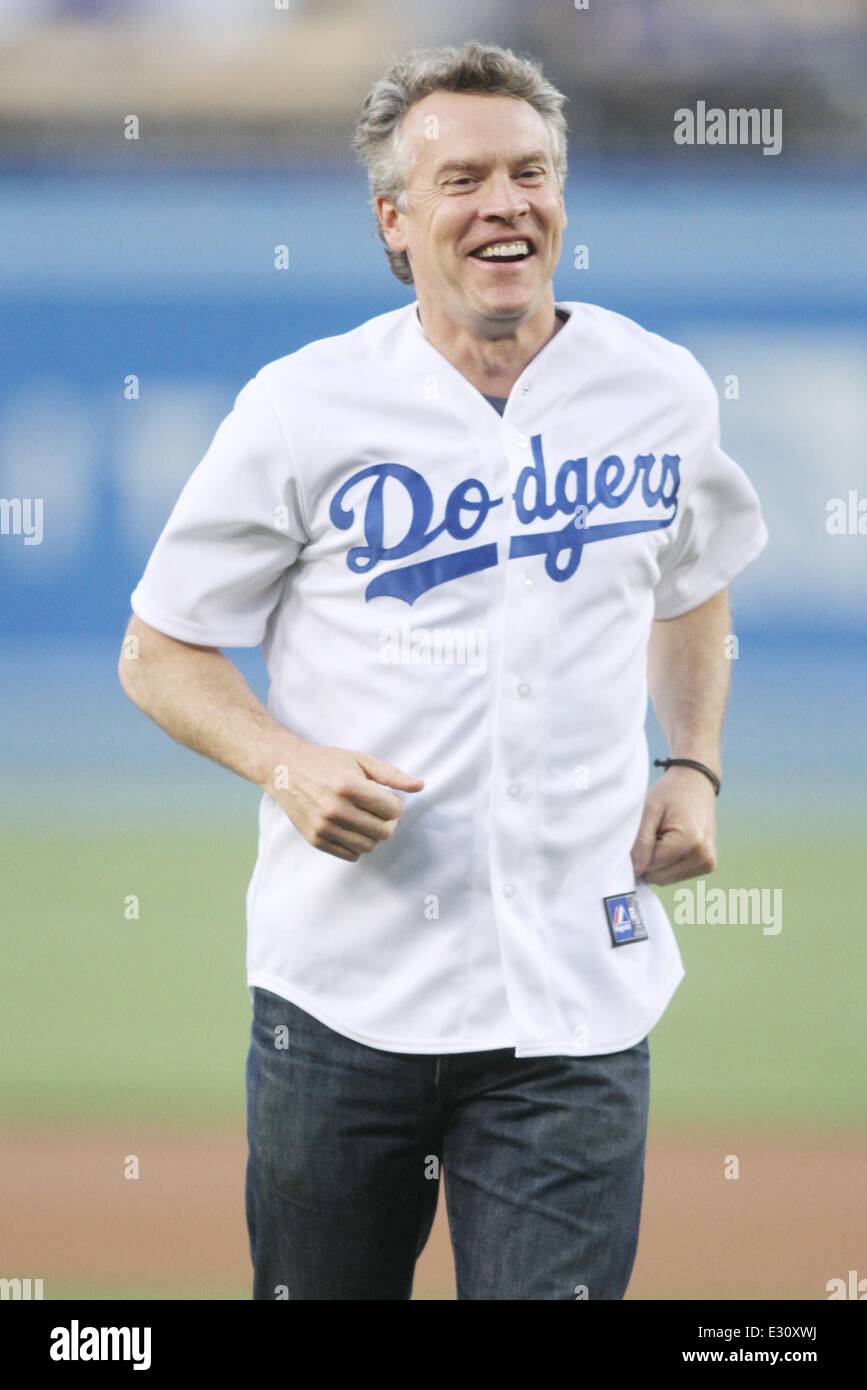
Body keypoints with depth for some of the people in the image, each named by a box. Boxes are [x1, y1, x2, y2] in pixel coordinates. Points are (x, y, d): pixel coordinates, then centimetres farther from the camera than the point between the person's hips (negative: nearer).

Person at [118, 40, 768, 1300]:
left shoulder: (660, 391, 6)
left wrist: (693, 767, 9)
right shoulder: (303, 407, -3)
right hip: (342, 990, -1)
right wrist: (282, 763, -15)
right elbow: (160, 652, 3)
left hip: (577, 1004, 1)